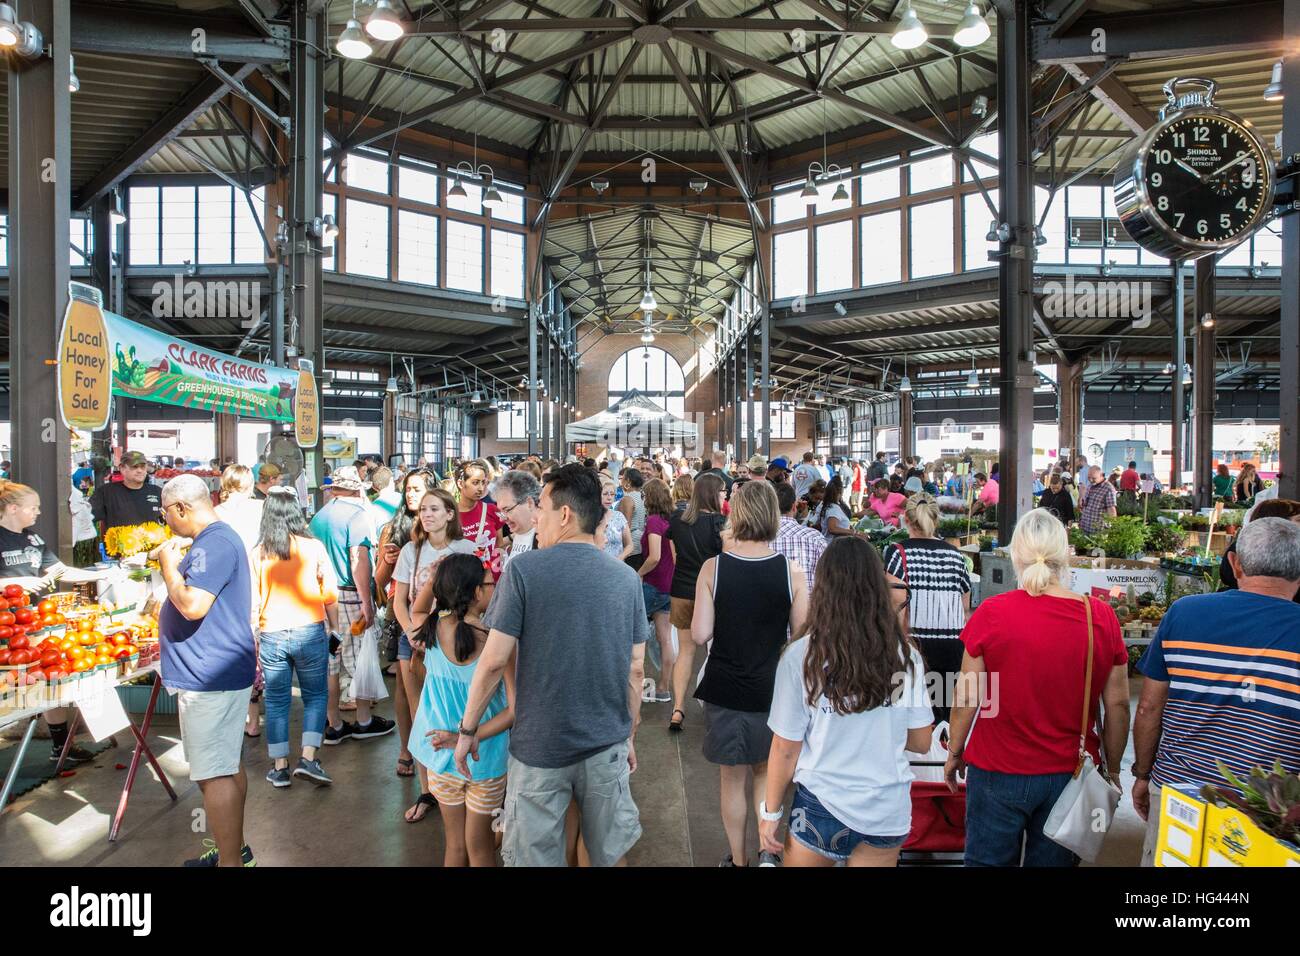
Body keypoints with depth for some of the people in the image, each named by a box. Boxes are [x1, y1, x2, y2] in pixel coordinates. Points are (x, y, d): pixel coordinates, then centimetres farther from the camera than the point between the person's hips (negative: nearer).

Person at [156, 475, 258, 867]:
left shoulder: (213, 544, -19)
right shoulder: (218, 538, 16)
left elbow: (192, 605, -28)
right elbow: (187, 598, 27)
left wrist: (168, 564, -14)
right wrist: (172, 558, 12)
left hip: (210, 677, -11)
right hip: (216, 673, 11)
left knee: (214, 774, -5)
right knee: (227, 767, 19)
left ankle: (230, 861, 3)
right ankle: (234, 849, 32)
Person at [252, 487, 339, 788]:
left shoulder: (257, 553, -1)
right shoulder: (313, 547, -5)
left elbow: (251, 601, 1)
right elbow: (330, 594, -3)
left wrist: (251, 638, 11)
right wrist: (334, 628, 9)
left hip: (271, 636, 1)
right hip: (310, 631, -1)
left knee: (277, 701, 12)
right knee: (316, 696, 13)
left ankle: (280, 768, 18)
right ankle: (308, 758, 2)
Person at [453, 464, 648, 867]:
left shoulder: (523, 570, -13)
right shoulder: (627, 579, -2)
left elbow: (495, 660, -13)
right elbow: (635, 669, 2)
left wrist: (468, 728, 1)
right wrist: (630, 735, 14)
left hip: (540, 745, -3)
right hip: (608, 743, 3)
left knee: (535, 856, 15)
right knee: (609, 853, 20)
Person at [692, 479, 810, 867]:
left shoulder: (712, 568, -13)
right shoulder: (791, 571, -12)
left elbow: (700, 635, -13)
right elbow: (803, 637, -5)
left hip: (725, 690, -1)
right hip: (773, 690, 1)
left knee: (733, 779, 17)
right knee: (765, 771, 25)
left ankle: (738, 859, 30)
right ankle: (767, 850, 16)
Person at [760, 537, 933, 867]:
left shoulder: (801, 656, -17)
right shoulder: (906, 656, -9)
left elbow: (785, 748, -10)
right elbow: (921, 742, 1)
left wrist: (771, 812, 3)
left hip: (823, 808, -2)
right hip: (890, 812, 2)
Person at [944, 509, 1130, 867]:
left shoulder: (992, 613, -15)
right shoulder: (1102, 616, -8)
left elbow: (968, 698, -9)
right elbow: (1118, 704, 0)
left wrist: (954, 752, 6)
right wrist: (1112, 769, 14)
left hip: (998, 773, -2)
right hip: (1072, 775, 2)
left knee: (988, 860, 15)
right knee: (1053, 861, 17)